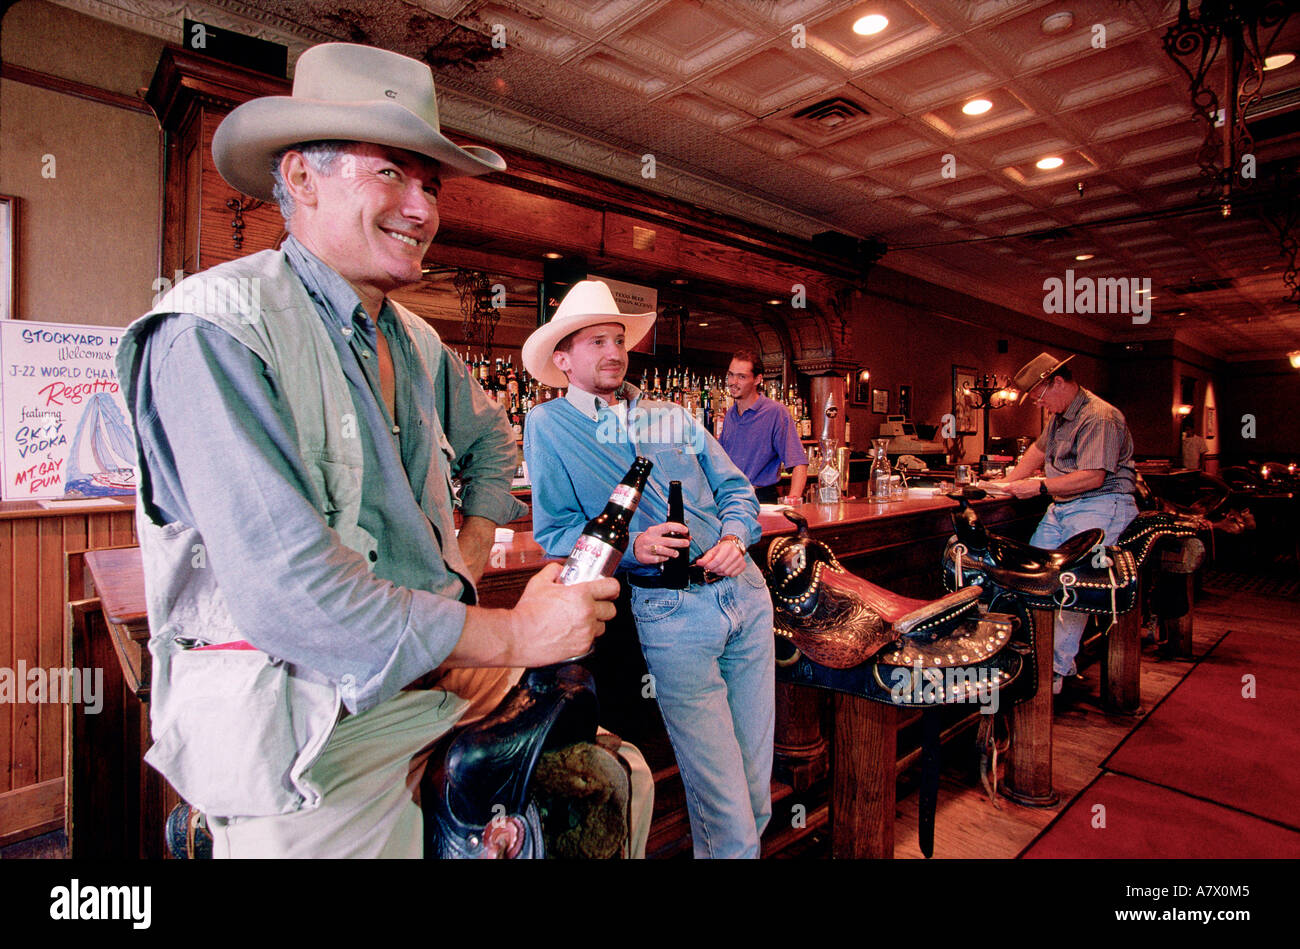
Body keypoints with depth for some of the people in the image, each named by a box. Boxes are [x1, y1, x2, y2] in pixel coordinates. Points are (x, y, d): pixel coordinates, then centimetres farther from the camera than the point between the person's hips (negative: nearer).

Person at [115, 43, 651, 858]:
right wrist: (507, 636, -18)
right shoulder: (218, 328, -15)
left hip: (442, 683, 7)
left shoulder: (415, 343, 7)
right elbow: (282, 587, -24)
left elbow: (489, 441, 24)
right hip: (311, 729, -6)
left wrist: (469, 572, 8)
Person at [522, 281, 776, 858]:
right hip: (669, 609, -5)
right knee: (721, 800, 0)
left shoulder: (673, 417, 17)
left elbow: (735, 489, 15)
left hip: (744, 589, 5)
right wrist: (631, 547, -19)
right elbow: (555, 532, -3)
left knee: (757, 780, 15)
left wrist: (734, 535, -6)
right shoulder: (548, 426, 3)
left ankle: (747, 839, 39)